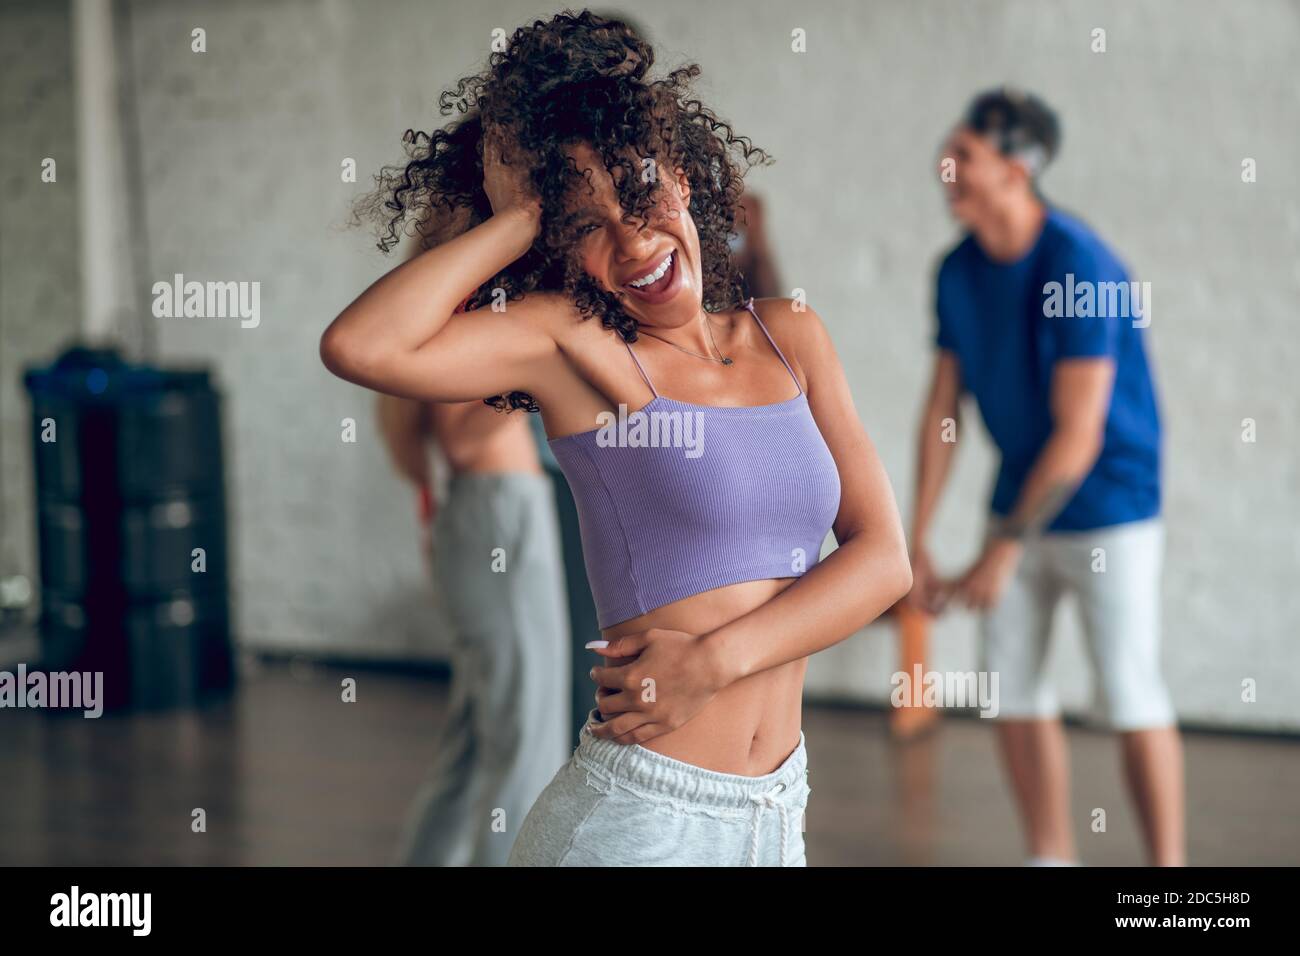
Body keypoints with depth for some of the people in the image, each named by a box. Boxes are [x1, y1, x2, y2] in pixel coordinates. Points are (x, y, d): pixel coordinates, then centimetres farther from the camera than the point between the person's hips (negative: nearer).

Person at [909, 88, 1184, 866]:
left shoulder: (1077, 265, -22)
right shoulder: (959, 271, -1)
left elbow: (1078, 436, -23)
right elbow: (943, 409, 5)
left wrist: (1002, 552, -21)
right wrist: (918, 540, 3)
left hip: (1107, 509, -7)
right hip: (1021, 499, 7)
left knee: (1131, 695, -4)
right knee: (1012, 690, 8)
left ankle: (1168, 864, 8)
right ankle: (1053, 856, 22)